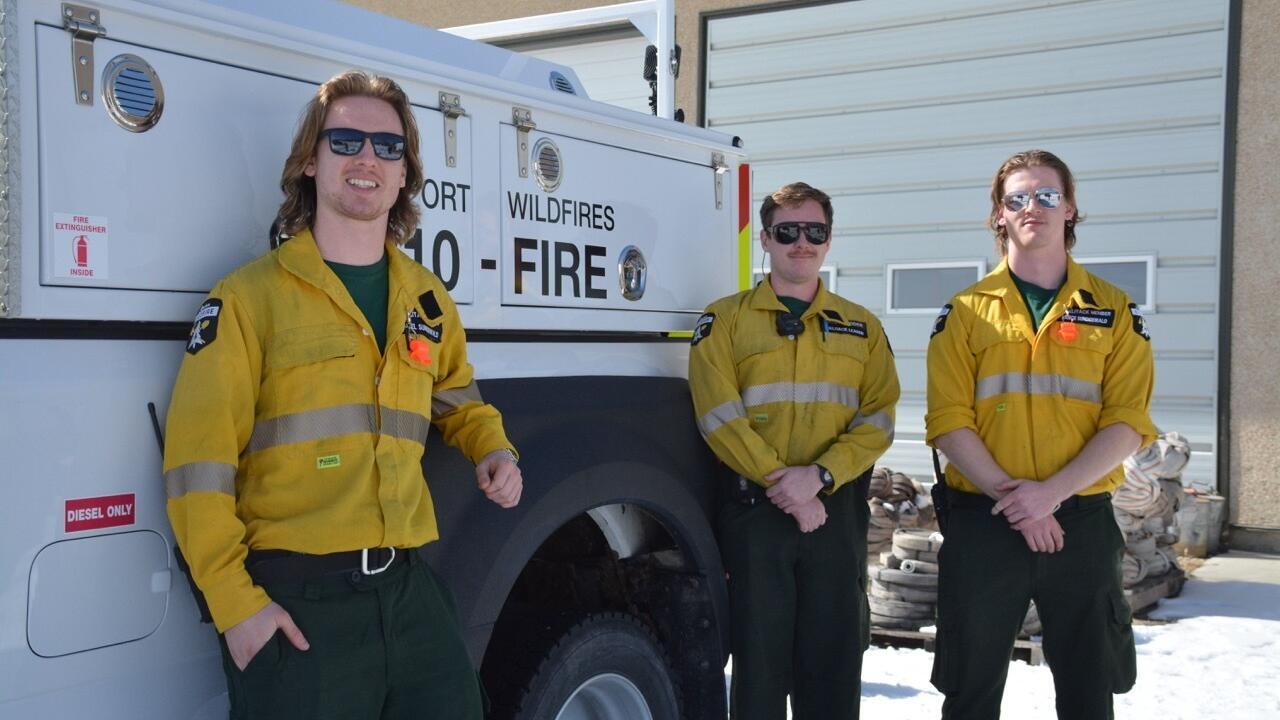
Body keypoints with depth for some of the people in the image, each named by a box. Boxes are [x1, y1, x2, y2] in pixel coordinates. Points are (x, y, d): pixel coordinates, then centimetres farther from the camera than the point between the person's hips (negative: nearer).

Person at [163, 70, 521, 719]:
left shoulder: (426, 299, 13)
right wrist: (234, 601, -13)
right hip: (293, 601, -5)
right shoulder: (251, 296, -5)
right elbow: (198, 461, -9)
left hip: (408, 588, 5)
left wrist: (491, 447, 11)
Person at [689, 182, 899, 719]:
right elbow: (721, 418, -7)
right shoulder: (724, 321, 3)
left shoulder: (862, 328, 11)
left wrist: (820, 475, -15)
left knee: (834, 662, 8)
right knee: (760, 661, 5)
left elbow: (876, 420, 1)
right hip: (755, 512, -2)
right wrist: (783, 483, -15)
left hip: (838, 511, 2)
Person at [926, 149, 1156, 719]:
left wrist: (1050, 492, -16)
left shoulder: (1114, 311, 5)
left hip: (1082, 522, 1)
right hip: (982, 523, 0)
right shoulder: (965, 312, 4)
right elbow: (948, 421, -5)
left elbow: (1128, 422, -4)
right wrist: (1010, 496, -16)